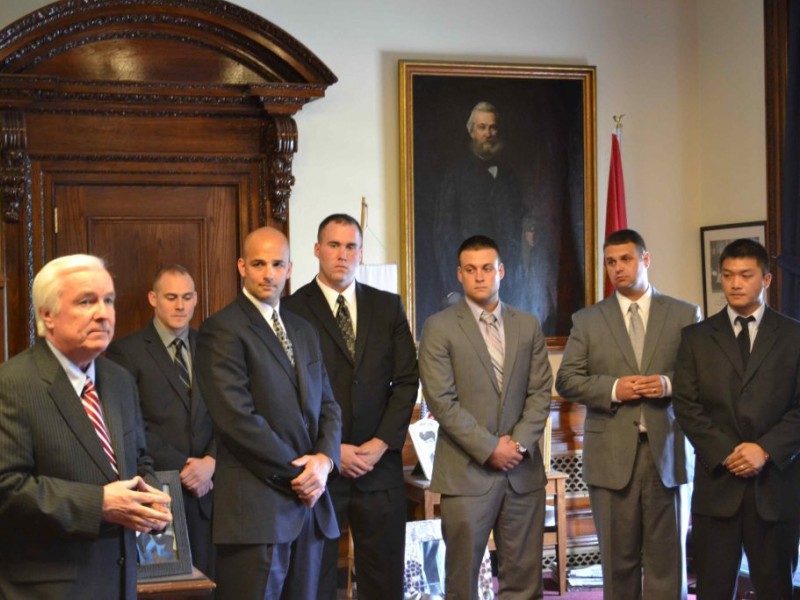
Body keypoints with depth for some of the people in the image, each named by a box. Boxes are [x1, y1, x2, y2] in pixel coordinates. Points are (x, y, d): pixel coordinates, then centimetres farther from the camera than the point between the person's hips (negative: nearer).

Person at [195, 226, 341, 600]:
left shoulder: (304, 332, 18)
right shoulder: (222, 330, -7)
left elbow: (327, 407, 15)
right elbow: (238, 418, -15)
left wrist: (324, 459, -5)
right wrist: (296, 474, -11)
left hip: (309, 500, 7)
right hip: (256, 508, -7)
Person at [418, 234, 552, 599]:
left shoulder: (528, 326, 11)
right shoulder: (439, 328, -2)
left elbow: (540, 392, 8)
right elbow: (442, 401, -9)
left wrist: (519, 443, -7)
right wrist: (490, 449, -12)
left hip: (523, 470, 3)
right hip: (467, 471, -3)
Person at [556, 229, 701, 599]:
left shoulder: (684, 315, 7)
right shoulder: (587, 320, 8)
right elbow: (567, 381, 3)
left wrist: (671, 385, -13)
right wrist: (613, 388, -12)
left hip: (667, 449, 0)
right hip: (612, 454, 1)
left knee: (667, 556, 2)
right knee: (619, 558, 8)